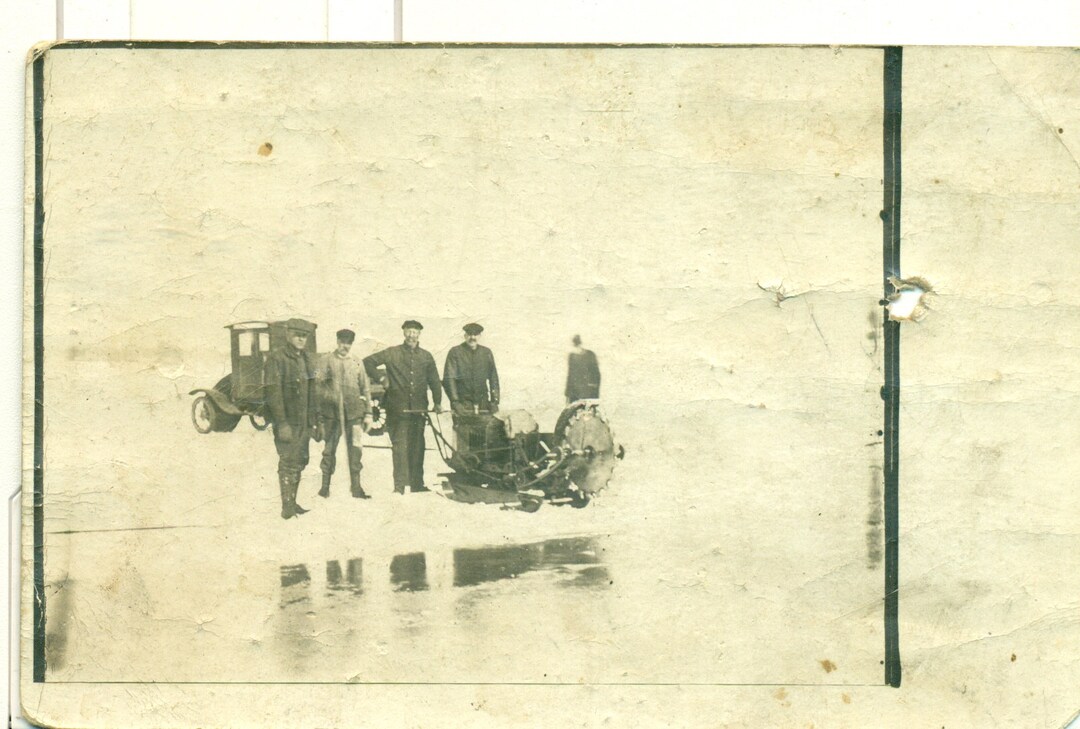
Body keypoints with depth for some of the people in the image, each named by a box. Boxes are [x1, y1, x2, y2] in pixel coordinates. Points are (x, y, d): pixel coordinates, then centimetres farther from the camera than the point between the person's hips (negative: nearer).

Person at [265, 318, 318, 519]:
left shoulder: (305, 359, 14)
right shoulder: (276, 358, -10)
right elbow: (273, 392, -16)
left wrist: (314, 420, 17)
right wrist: (282, 423, -20)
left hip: (303, 422, 7)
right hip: (287, 422, -7)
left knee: (300, 461, 10)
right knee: (288, 462, -8)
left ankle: (293, 502, 19)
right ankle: (287, 506, -6)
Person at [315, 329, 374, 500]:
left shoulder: (357, 363, 14)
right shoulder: (326, 359, 7)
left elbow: (365, 389, 15)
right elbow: (318, 380, -5)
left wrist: (368, 414, 10)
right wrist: (321, 377, -28)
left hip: (353, 412, 2)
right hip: (331, 411, -2)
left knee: (354, 450, -3)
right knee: (329, 449, 2)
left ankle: (356, 487, 1)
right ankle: (325, 486, 10)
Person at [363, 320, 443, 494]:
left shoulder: (426, 356, 12)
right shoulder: (392, 353, 4)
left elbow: (434, 380, 17)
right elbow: (367, 362, 7)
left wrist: (437, 402, 13)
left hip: (419, 408, 3)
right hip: (398, 408, -3)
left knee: (417, 446, 7)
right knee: (400, 445, -7)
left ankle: (417, 483, 14)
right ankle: (399, 485, -7)